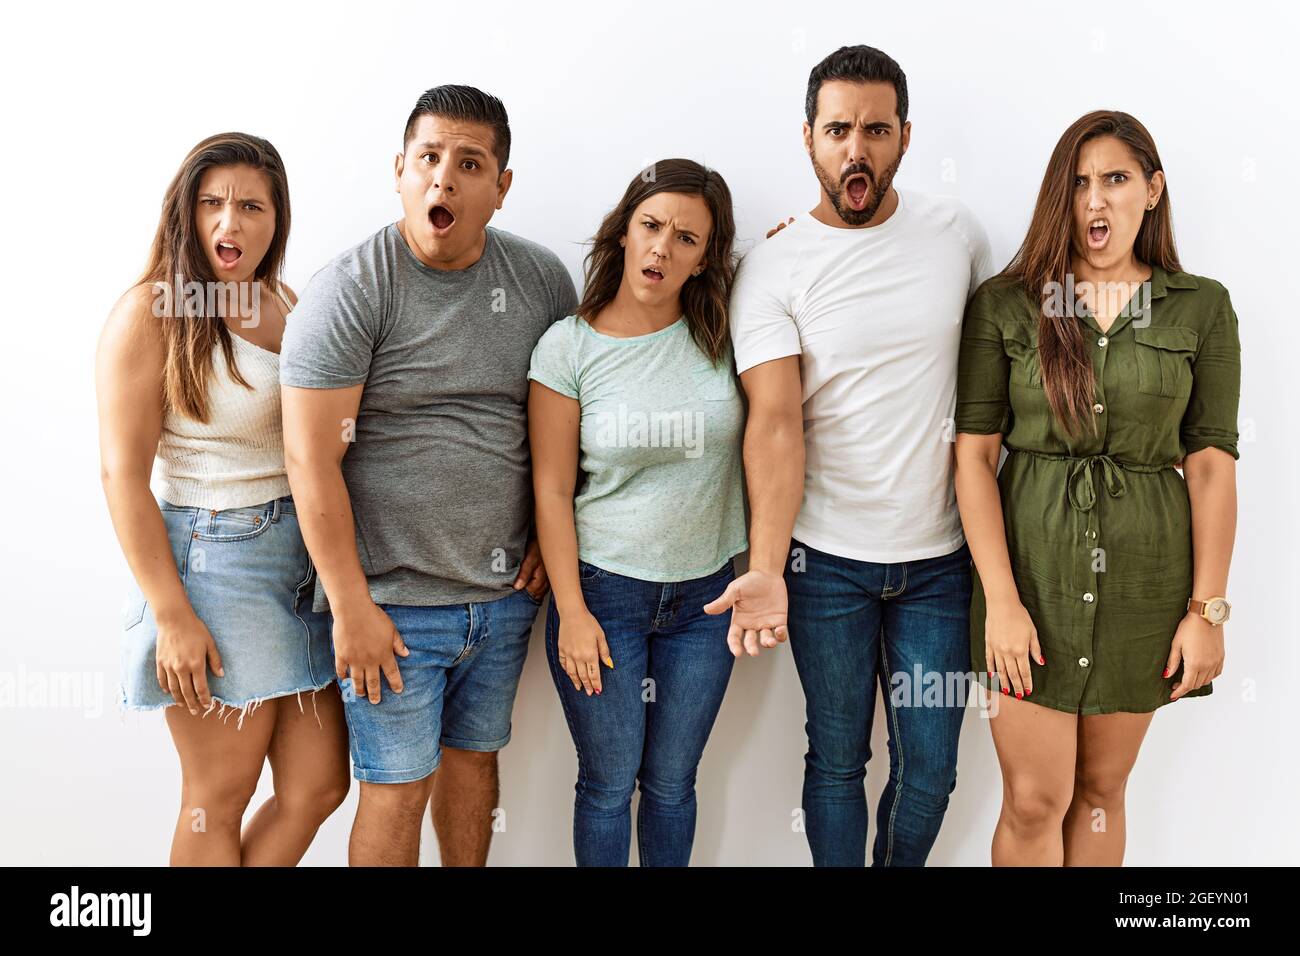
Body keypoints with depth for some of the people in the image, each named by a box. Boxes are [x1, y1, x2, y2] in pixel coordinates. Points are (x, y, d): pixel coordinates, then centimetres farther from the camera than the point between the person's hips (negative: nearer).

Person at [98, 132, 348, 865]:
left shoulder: (288, 304, 8)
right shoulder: (151, 313, -9)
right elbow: (123, 474, -12)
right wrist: (171, 615, -15)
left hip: (305, 554, 6)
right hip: (214, 561, -6)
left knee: (319, 785, 10)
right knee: (219, 801, 7)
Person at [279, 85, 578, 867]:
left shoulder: (543, 278, 2)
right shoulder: (351, 290, -12)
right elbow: (312, 460, -14)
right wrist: (351, 609, -14)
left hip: (507, 592, 4)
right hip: (394, 599, -4)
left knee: (476, 755, 19)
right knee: (398, 790, 5)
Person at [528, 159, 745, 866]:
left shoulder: (721, 333, -2)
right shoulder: (569, 346, -8)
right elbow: (552, 490, -6)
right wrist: (572, 612, -9)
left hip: (706, 595, 2)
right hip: (605, 593, -2)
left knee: (672, 782, 16)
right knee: (608, 784, 11)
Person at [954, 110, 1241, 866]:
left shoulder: (1201, 308, 2)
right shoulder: (1004, 303, -2)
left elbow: (1212, 465, 0)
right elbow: (974, 455, -6)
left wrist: (1208, 610, -3)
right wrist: (1001, 599, -12)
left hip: (1145, 571, 2)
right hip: (1032, 565, -1)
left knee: (1101, 790, 14)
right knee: (1034, 801, 2)